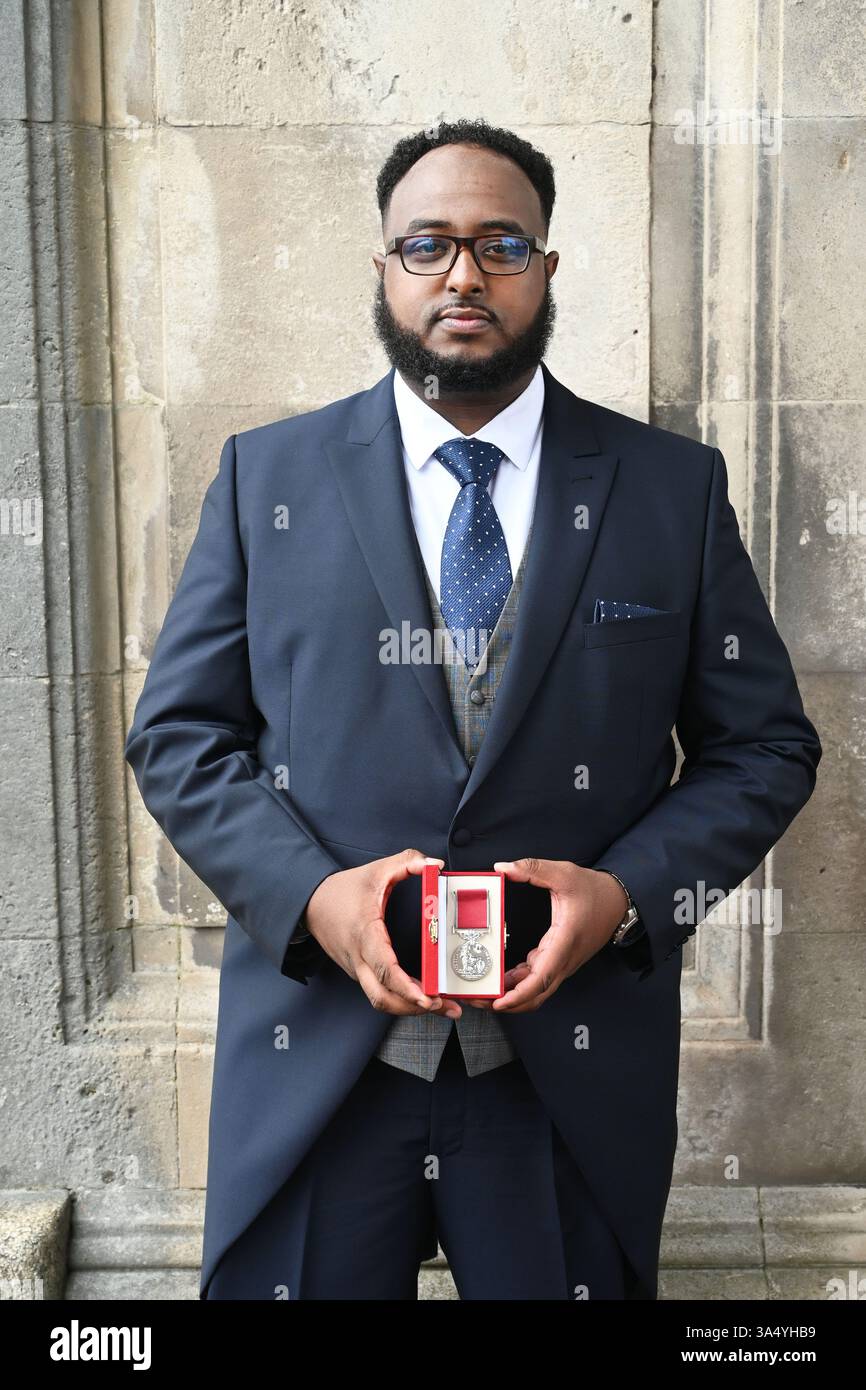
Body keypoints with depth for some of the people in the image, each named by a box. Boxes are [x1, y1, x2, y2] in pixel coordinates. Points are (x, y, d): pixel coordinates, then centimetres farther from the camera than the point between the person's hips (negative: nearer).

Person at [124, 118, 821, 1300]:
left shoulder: (675, 487, 2)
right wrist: (309, 893, -14)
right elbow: (177, 733, 2)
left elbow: (765, 744, 3)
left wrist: (627, 891, -13)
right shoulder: (267, 474, 2)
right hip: (312, 1059, 1)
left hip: (576, 1069, 1)